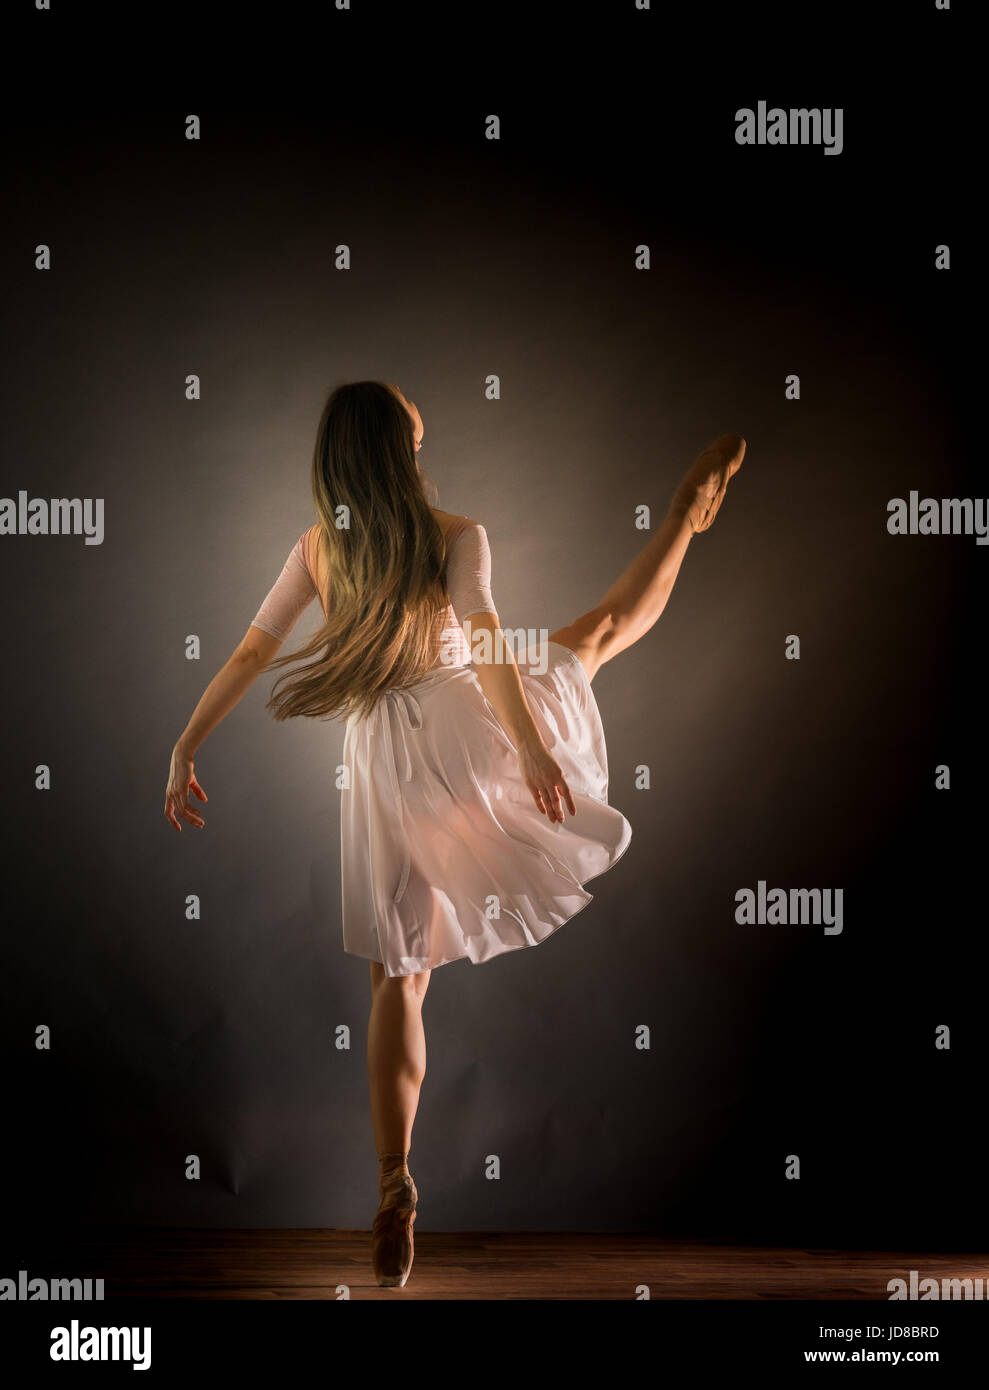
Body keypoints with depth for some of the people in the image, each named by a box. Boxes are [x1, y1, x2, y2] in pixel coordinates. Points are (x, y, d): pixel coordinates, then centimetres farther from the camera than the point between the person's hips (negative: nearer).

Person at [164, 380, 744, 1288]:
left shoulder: (316, 548, 4)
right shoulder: (456, 537, -5)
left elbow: (250, 653, 2)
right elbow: (482, 633, -21)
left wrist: (187, 748, 6)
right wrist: (529, 741, -28)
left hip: (383, 757, 2)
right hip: (464, 723, -1)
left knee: (399, 974, 6)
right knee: (602, 629, 25)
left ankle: (395, 1183, 3)